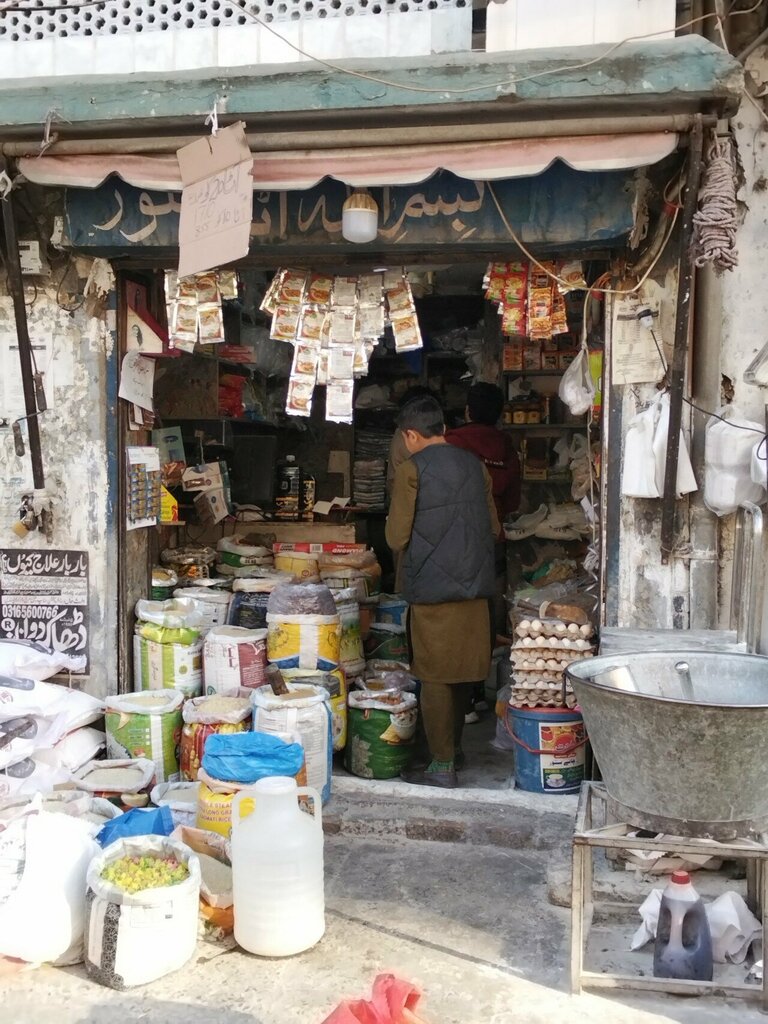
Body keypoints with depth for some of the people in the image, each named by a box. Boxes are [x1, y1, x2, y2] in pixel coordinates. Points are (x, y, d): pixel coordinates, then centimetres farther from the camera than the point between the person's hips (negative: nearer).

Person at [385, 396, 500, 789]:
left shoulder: (412, 470, -10)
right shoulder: (475, 466, 8)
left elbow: (396, 538, -10)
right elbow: (493, 528, 13)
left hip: (432, 589, -6)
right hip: (474, 585, 6)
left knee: (436, 678, 2)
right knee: (462, 673, 18)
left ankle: (442, 767, 8)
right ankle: (454, 747, 33)